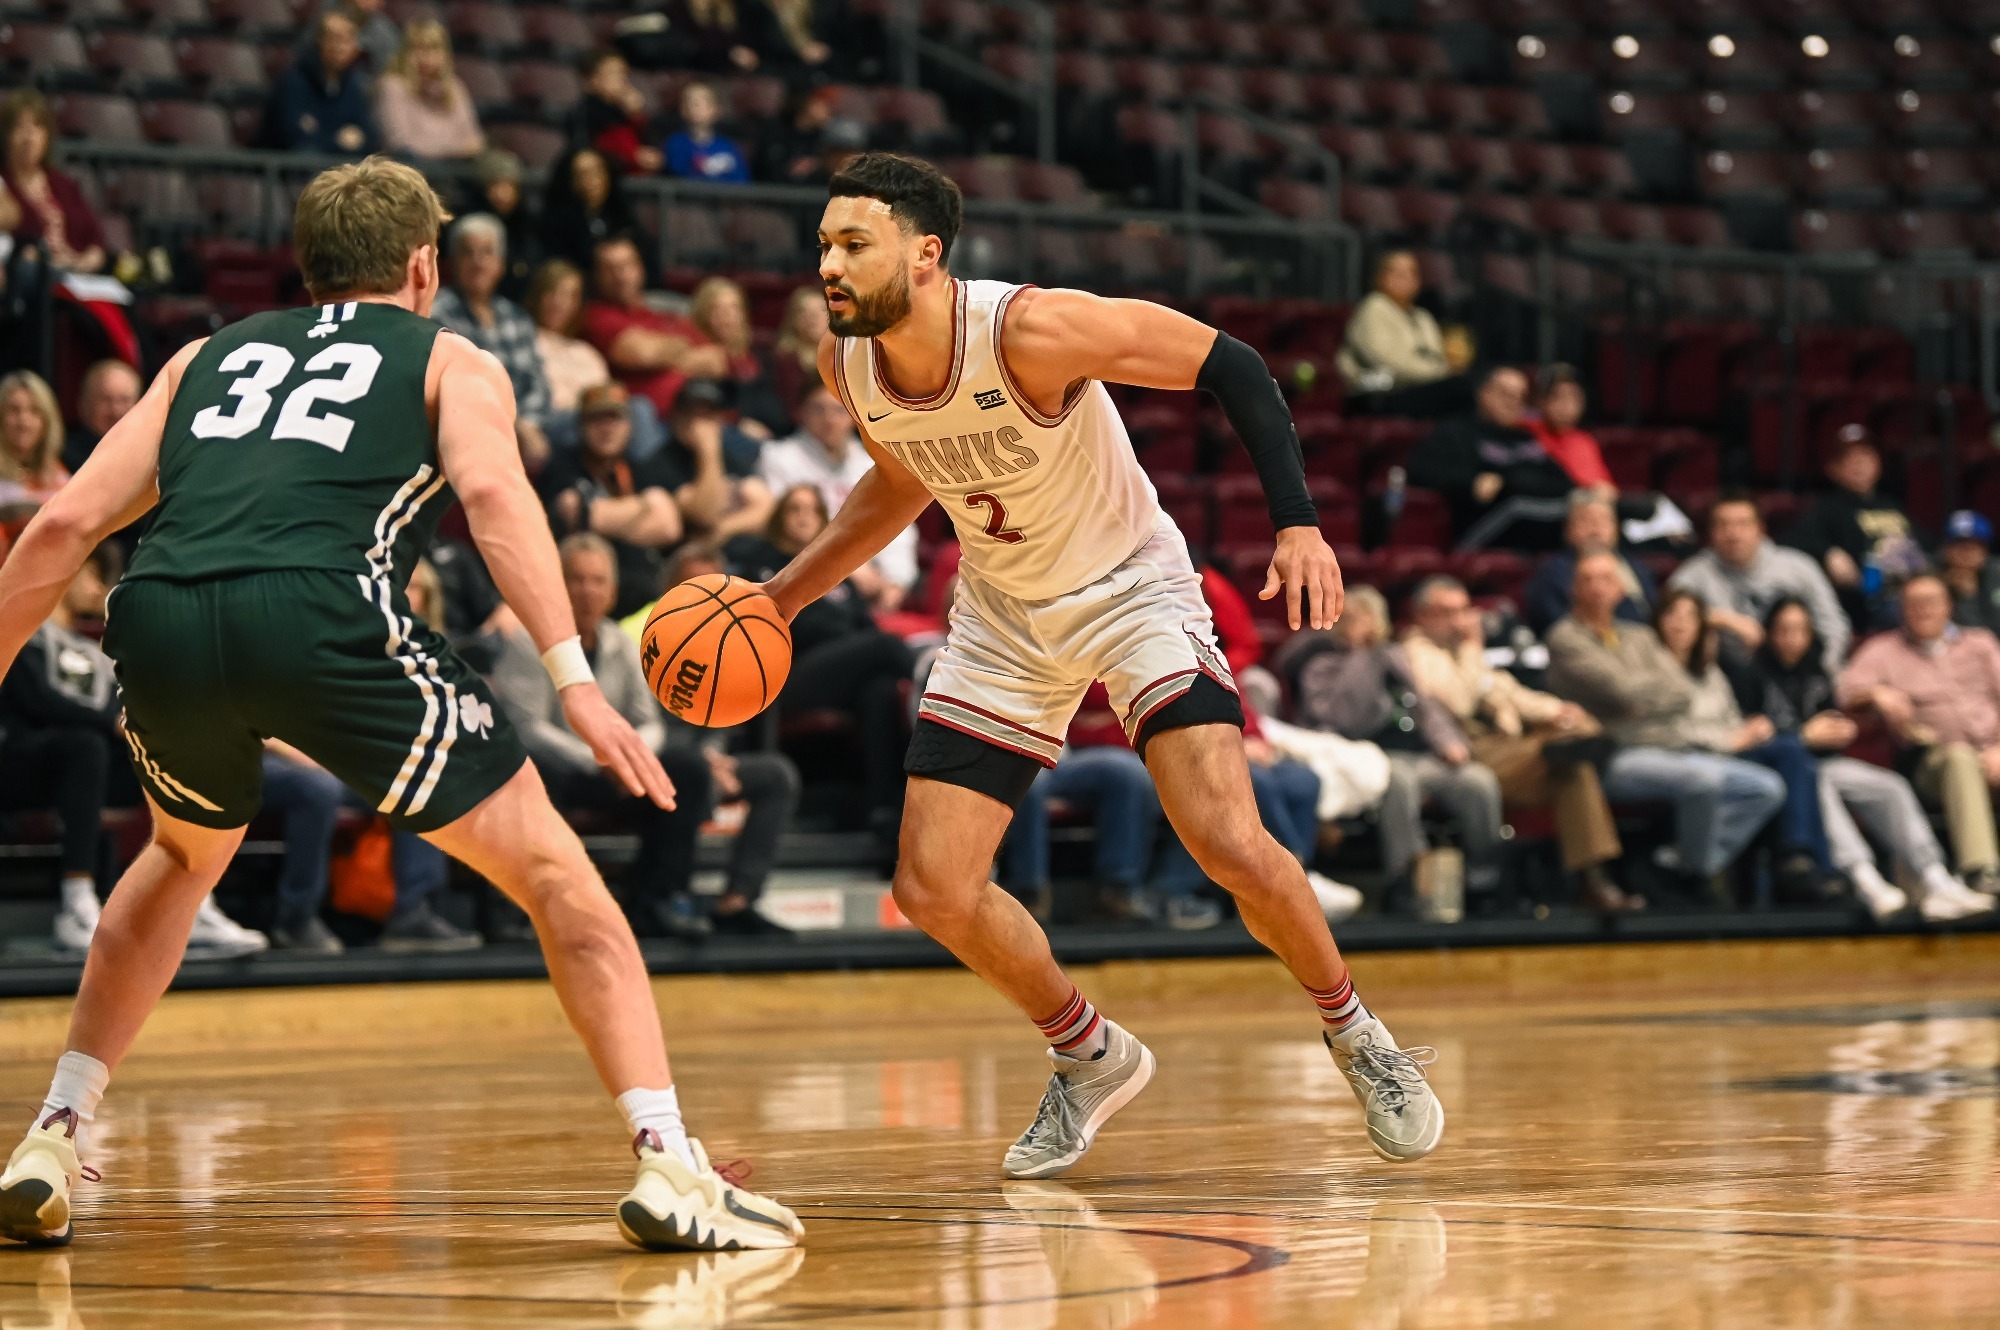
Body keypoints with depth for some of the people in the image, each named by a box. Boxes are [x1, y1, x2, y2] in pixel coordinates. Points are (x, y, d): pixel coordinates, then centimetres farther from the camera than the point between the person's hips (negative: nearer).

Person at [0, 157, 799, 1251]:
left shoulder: (208, 357, 34)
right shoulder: (450, 362, 23)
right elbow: (491, 489, 1)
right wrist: (575, 680, -9)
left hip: (161, 625, 4)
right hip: (321, 615, -4)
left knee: (184, 857, 35)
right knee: (552, 872, 8)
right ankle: (668, 1167, -4)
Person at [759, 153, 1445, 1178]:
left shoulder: (1031, 330, -30)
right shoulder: (846, 362, -12)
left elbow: (1229, 366, -22)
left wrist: (1297, 523, -30)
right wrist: (782, 595, 7)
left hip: (1132, 591, -5)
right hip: (1003, 619, 6)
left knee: (1231, 845, -21)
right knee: (932, 891, -4)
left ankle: (1354, 1034, 7)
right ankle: (1091, 1060, 22)